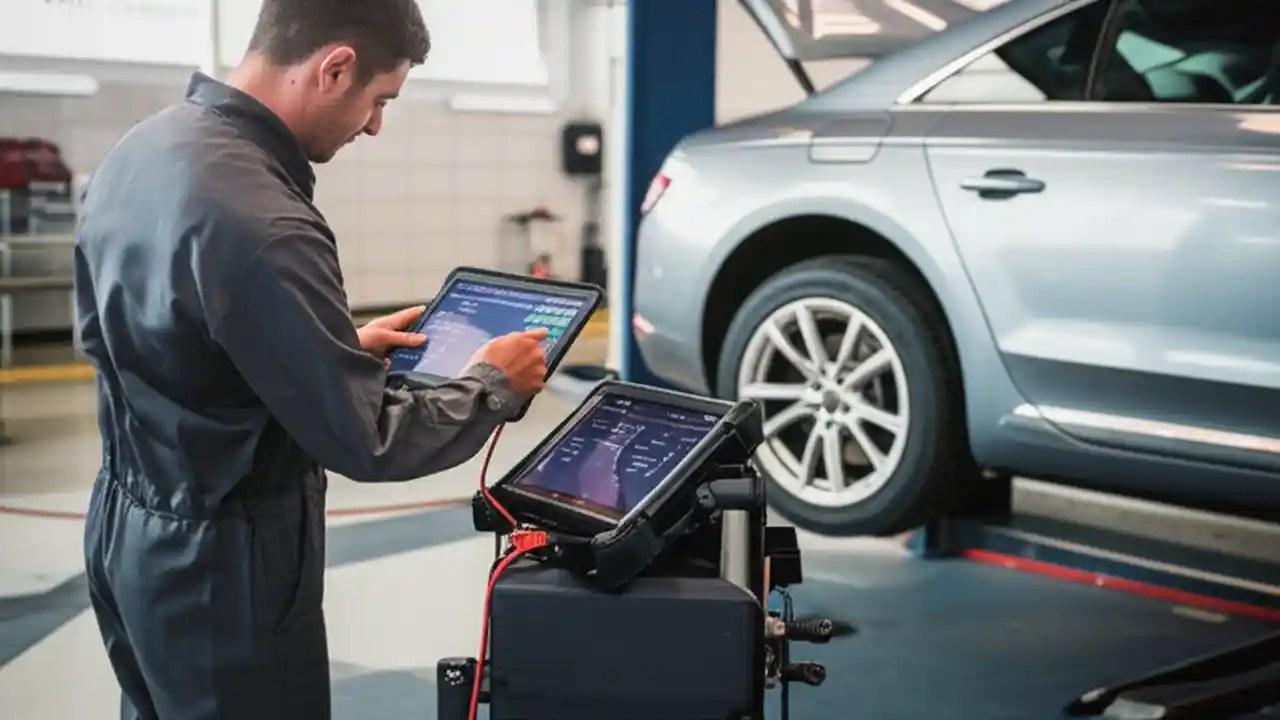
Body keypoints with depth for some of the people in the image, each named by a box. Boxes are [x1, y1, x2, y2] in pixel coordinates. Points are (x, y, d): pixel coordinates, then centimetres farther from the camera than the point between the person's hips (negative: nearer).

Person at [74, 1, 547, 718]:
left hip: (128, 528, 9)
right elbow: (366, 442, -24)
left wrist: (345, 348, 13)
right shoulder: (262, 224, -30)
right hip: (219, 560, -9)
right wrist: (496, 385, -8)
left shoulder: (142, 147, -1)